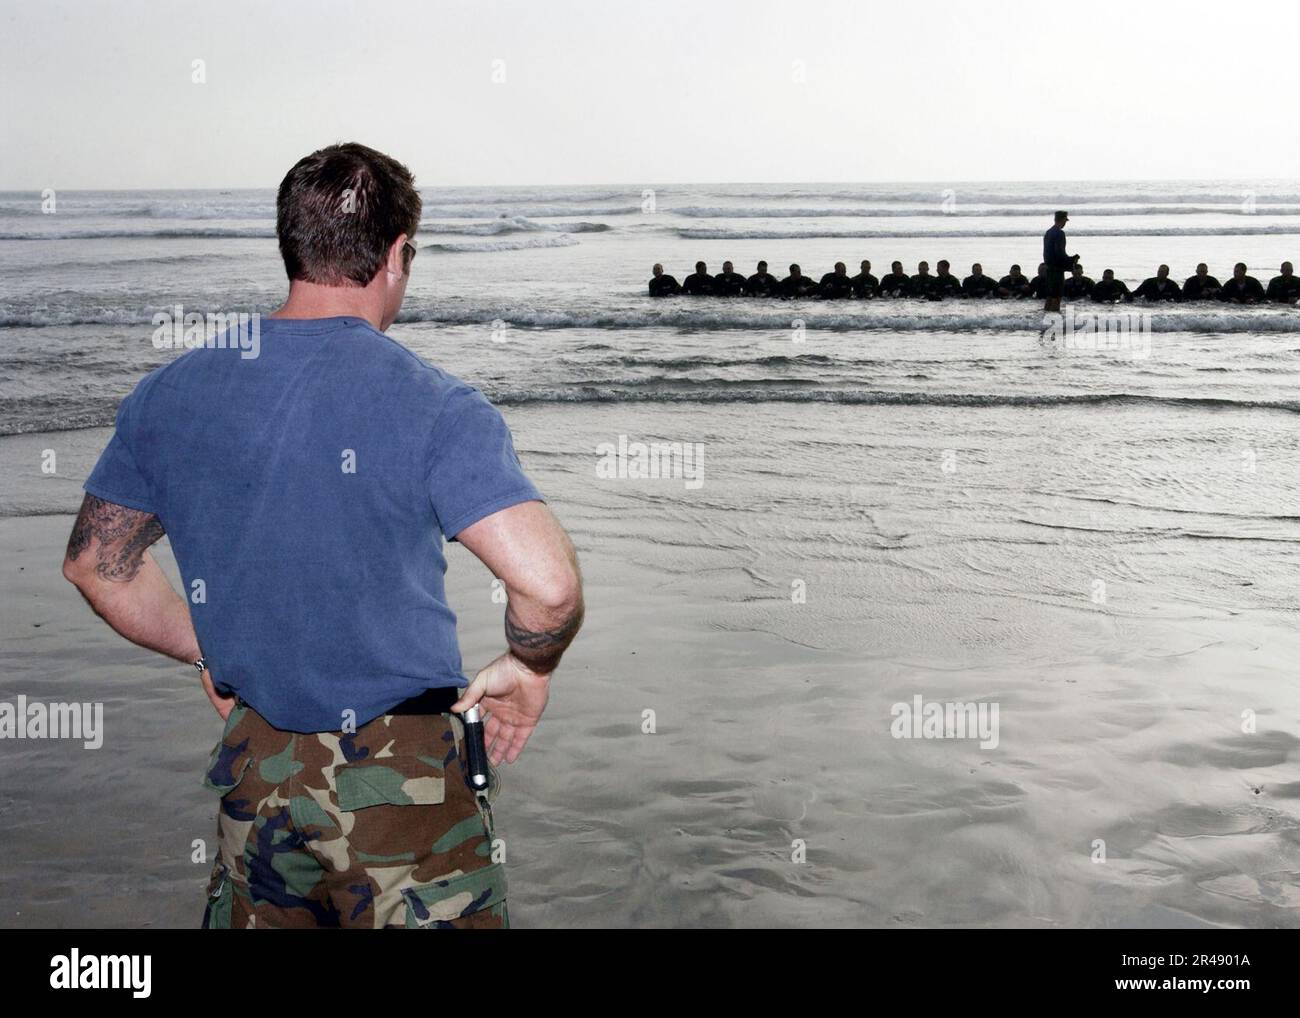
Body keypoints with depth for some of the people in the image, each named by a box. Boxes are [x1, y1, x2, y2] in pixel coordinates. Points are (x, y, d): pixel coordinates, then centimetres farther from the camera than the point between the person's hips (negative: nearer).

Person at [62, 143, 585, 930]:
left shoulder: (169, 394, 0)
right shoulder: (436, 407, -17)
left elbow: (96, 562, 12)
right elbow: (548, 585, -26)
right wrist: (530, 668, -5)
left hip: (256, 768, 5)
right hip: (403, 779, -5)